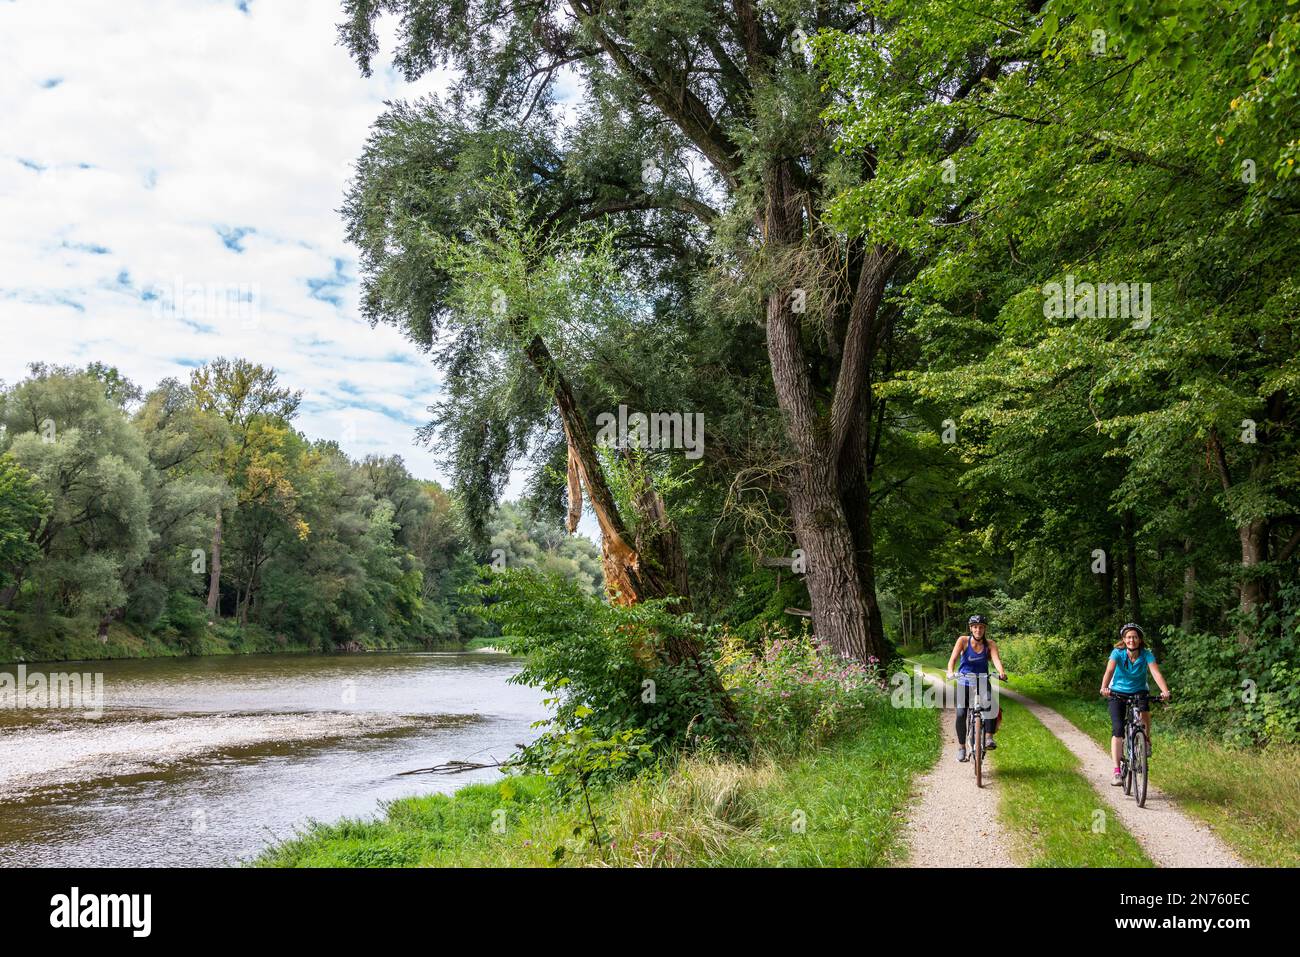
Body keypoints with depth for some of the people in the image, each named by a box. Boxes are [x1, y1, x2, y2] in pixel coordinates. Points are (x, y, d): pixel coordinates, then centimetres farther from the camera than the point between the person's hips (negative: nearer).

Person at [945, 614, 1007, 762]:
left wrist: (1001, 672, -44)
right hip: (964, 682, 0)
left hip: (982, 683, 1)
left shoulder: (990, 644, -7)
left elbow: (996, 659, -23)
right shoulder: (963, 641, -10)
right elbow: (953, 658, -22)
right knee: (961, 714, -13)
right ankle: (961, 746, 4)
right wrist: (950, 672, -41)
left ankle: (989, 737, -15)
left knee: (991, 706, -28)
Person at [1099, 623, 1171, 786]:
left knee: (1144, 709, -34)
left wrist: (1165, 691, -47)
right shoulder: (1117, 653, -17)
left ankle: (1147, 742, -6)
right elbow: (1109, 671, -32)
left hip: (1139, 692, 1)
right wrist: (1104, 688, -52)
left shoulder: (1146, 655, -15)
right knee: (1117, 729, -15)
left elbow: (1156, 673, -29)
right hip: (1118, 693, -1)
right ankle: (1117, 771, -13)